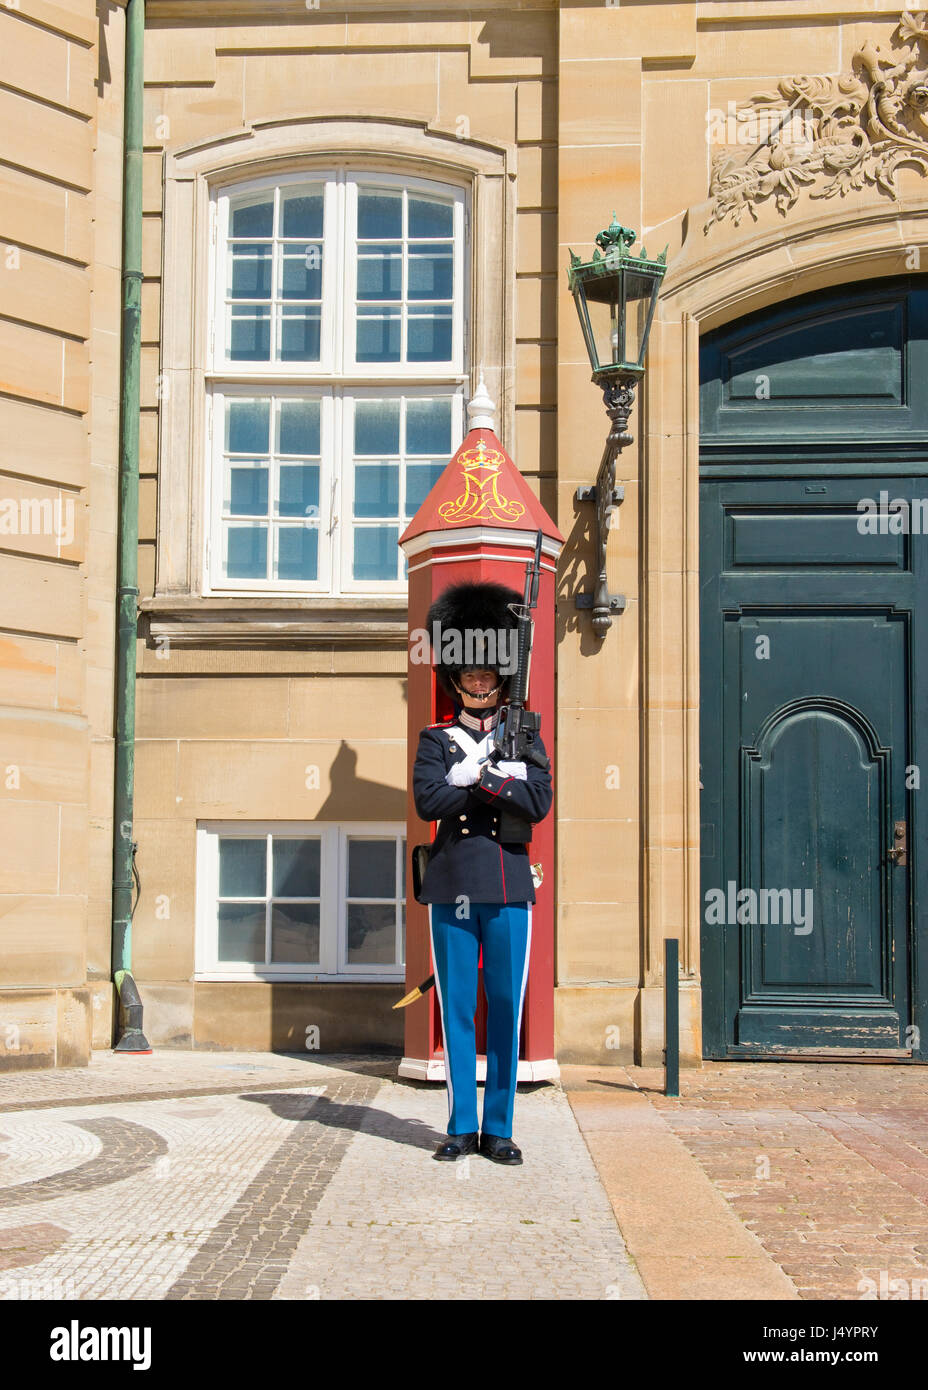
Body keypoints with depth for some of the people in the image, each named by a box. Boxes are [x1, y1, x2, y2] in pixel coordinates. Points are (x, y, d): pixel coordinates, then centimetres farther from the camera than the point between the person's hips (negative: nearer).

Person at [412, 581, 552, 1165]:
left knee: (506, 1009, 3)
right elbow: (428, 801, -9)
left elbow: (540, 804, -6)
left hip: (508, 887, 0)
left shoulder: (524, 737, 10)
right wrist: (499, 777, -10)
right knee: (457, 1010, 4)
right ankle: (461, 1127, 14)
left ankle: (498, 1128, 13)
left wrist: (475, 776, -12)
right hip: (453, 887, 0)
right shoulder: (436, 739, 8)